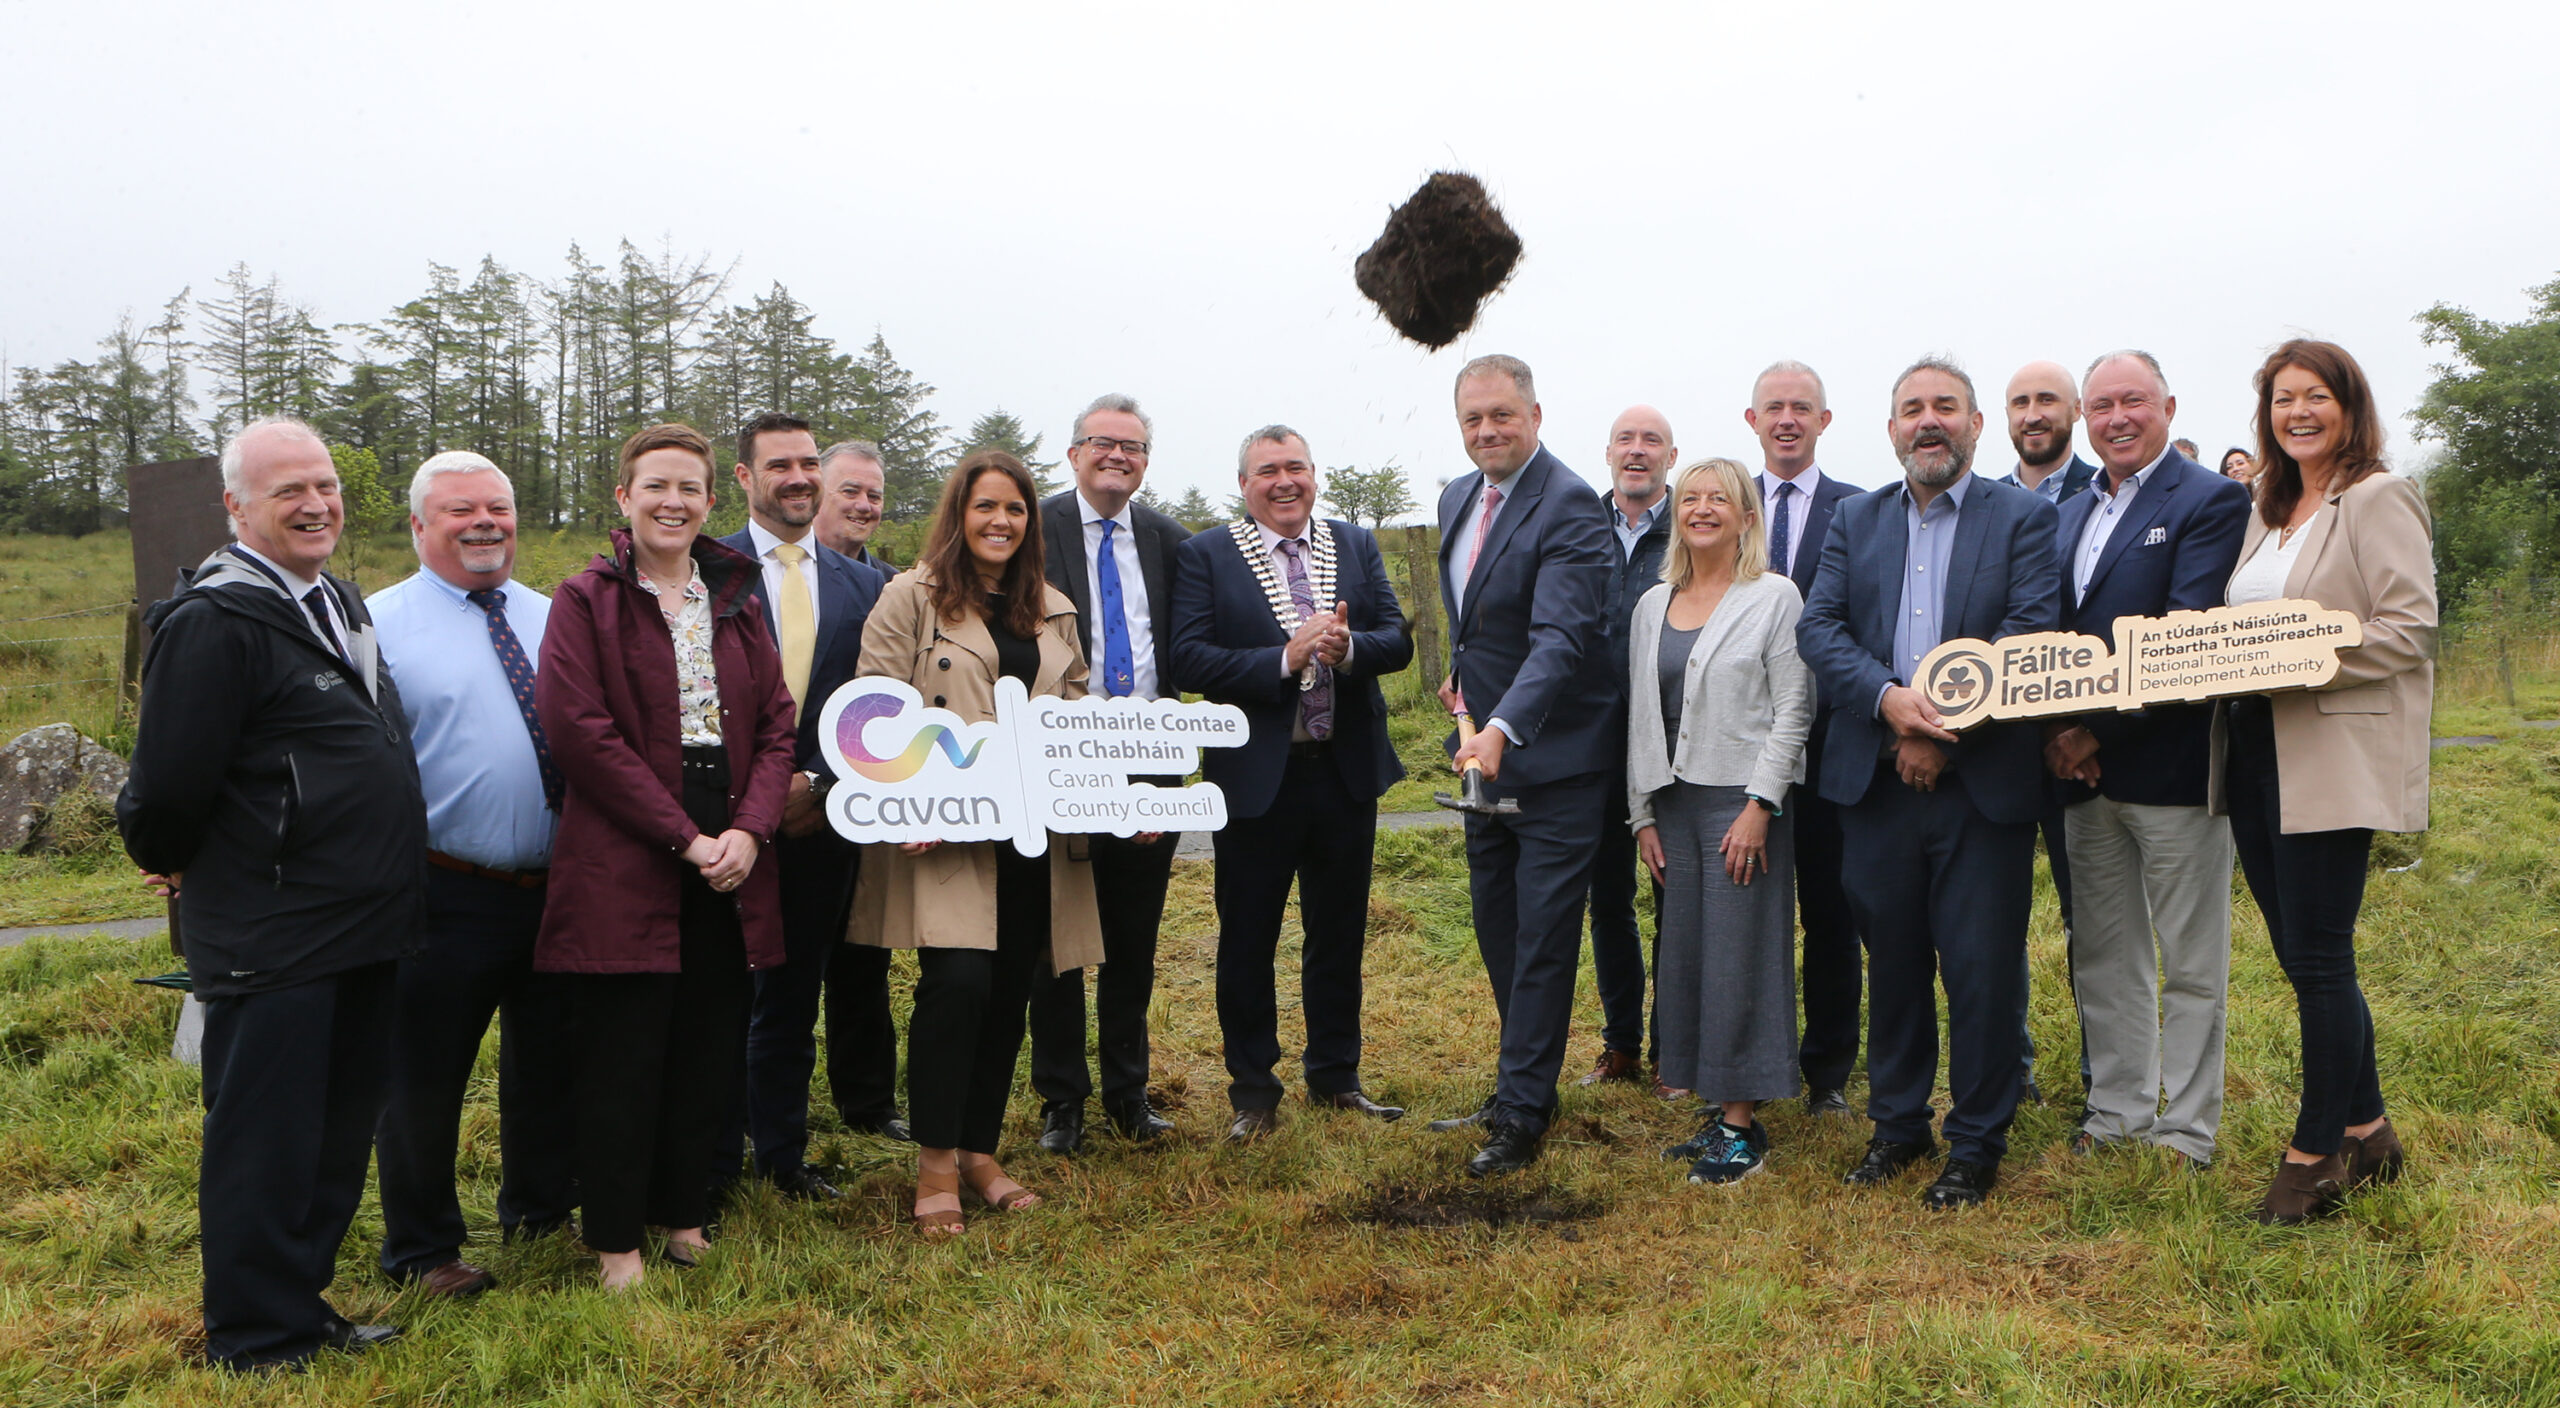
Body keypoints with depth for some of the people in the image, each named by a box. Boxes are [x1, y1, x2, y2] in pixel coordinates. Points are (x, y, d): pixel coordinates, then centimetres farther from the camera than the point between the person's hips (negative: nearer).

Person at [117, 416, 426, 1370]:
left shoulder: (339, 604, 14)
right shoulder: (214, 620, -17)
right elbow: (169, 784, -19)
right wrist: (175, 863, -1)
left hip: (358, 931, 9)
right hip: (271, 941, -9)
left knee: (340, 1132, 18)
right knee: (265, 1141, 4)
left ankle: (302, 1307, 33)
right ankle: (254, 1344, 19)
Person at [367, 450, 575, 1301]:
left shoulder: (554, 619, 11)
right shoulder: (379, 625, -5)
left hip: (561, 888, 5)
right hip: (447, 897, -5)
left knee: (551, 1064, 18)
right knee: (424, 1077, 7)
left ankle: (540, 1212, 39)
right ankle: (423, 1252, 25)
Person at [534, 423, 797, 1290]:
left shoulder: (735, 601, 14)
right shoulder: (587, 600, -1)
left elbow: (776, 724, 9)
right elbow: (578, 729, -11)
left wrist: (749, 830, -7)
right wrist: (683, 836, -15)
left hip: (730, 861, 5)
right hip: (625, 864, -5)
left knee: (710, 1050, 10)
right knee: (623, 1059, 1)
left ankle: (684, 1217, 25)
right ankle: (616, 1241, 15)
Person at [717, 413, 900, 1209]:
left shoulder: (862, 587, 8)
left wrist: (818, 784, -10)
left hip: (815, 821, 3)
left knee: (791, 996, 13)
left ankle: (782, 1157, 25)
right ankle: (706, 1164, 20)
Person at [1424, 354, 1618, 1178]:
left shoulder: (1570, 508, -20)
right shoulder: (1457, 498, 8)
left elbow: (1562, 636, -32)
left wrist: (1502, 728, -43)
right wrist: (1463, 674, 11)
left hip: (1554, 759, -9)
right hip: (1483, 748, 9)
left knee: (1542, 940, -2)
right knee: (1497, 932, 18)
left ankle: (1522, 1116, 7)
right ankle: (1522, 1086, 33)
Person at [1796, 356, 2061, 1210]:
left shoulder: (2023, 518, 2)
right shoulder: (1856, 521, 11)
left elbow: (2031, 636, -9)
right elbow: (1818, 627, 0)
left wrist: (1945, 731, -15)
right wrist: (1889, 697, -17)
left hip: (1983, 781, -3)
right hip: (1875, 783, 3)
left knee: (1982, 970, 2)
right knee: (1893, 962, 13)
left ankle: (1976, 1145, 17)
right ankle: (1896, 1124, 27)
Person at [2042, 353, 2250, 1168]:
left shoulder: (2211, 502, -7)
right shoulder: (2071, 514, 16)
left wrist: (2098, 730, -19)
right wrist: (2055, 732, -5)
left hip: (2170, 763, -7)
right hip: (2084, 768, 7)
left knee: (2190, 963, 4)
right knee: (2101, 956, 14)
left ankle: (2186, 1132, 14)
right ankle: (2117, 1114, 26)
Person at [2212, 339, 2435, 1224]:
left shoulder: (2379, 500, -5)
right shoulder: (2267, 513, 18)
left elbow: (2411, 627, -14)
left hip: (2334, 759, -8)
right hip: (2255, 754, 8)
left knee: (2317, 959, -4)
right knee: (2304, 956, 12)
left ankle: (2317, 1151, 9)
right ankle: (2366, 1132, 26)